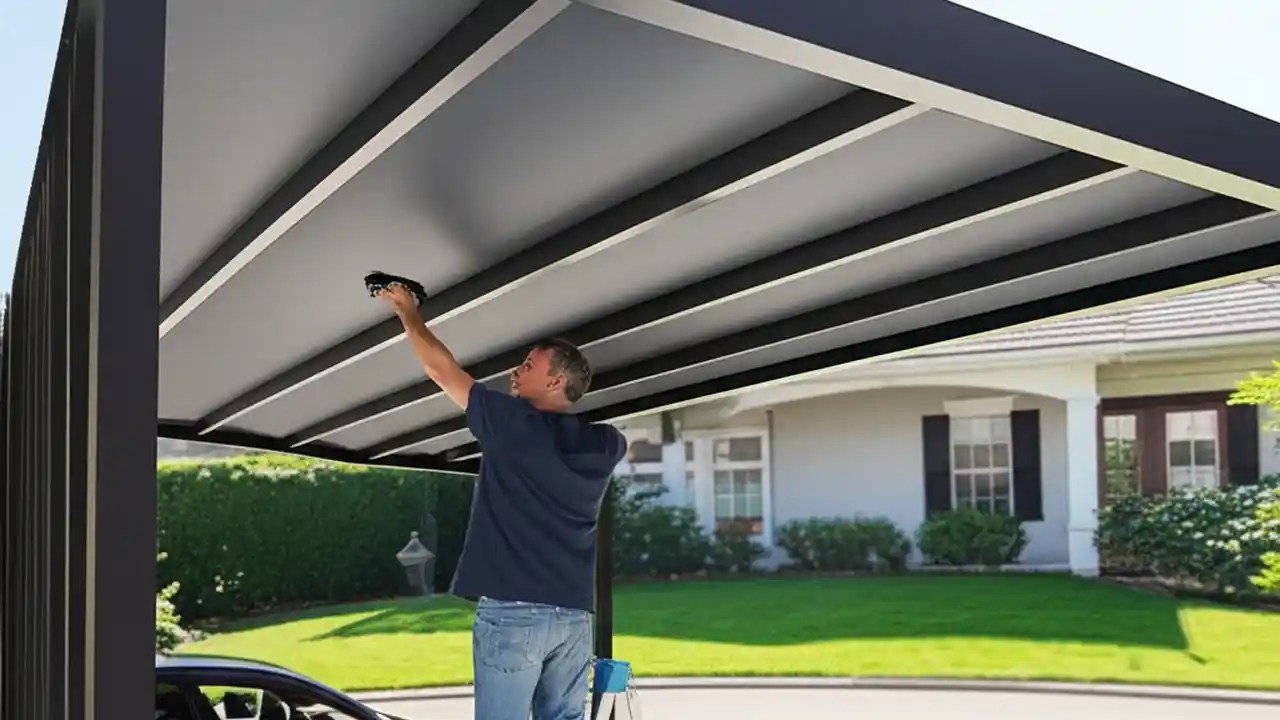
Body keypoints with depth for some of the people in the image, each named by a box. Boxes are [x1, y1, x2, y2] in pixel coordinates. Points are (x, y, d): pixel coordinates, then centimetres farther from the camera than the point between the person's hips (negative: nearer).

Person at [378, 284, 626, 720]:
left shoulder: (514, 422, -4)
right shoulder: (605, 446, 10)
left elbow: (441, 369, 7)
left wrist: (408, 313, 21)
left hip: (513, 609, -5)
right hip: (574, 614, 5)